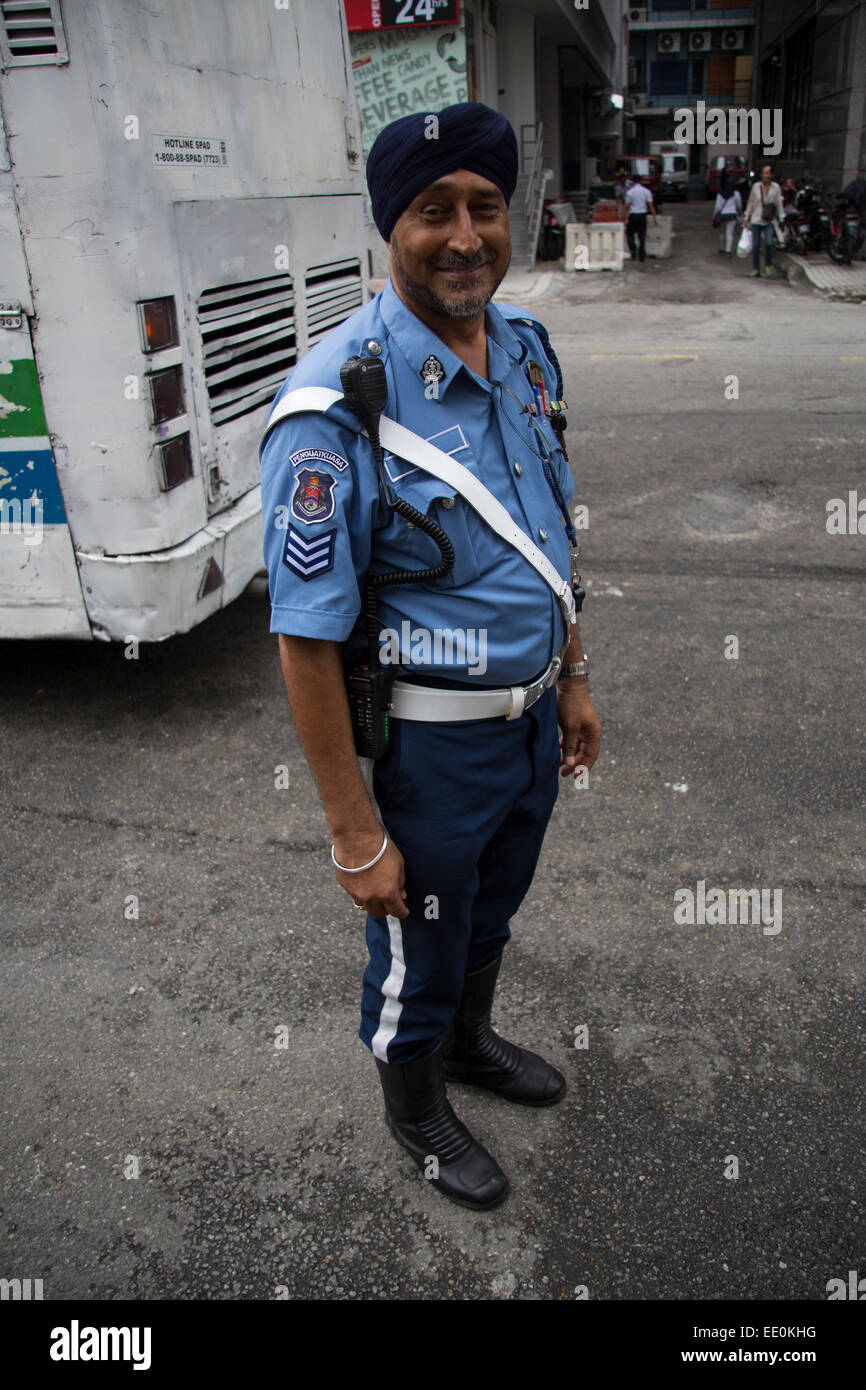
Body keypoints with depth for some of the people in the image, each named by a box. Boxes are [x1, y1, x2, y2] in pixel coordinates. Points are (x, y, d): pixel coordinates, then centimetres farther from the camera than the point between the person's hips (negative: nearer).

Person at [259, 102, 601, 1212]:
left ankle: (471, 1041, 58)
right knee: (416, 956, 17)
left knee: (490, 913, 29)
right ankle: (417, 1115, 47)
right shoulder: (334, 403, -25)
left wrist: (571, 681, 14)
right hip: (430, 741, -7)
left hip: (531, 714, 7)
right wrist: (355, 833, -19)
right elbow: (307, 637, -23)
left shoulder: (524, 345, 0)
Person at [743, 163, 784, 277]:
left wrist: (782, 219, 2)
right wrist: (746, 217, 9)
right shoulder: (756, 186, 2)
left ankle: (768, 266, -2)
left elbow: (779, 204, 6)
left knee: (768, 242, -20)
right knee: (755, 245, 1)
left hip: (769, 221, -1)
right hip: (756, 219, 1)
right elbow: (750, 202, 9)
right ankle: (755, 269, 15)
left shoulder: (776, 187, 2)